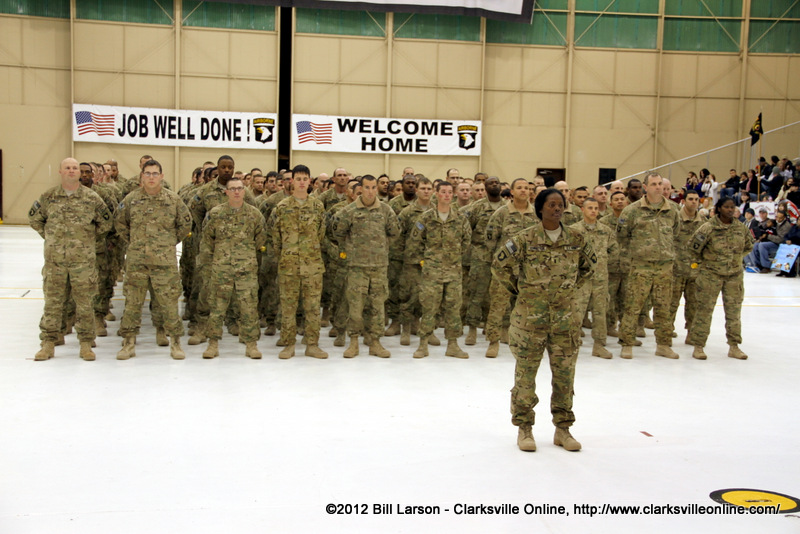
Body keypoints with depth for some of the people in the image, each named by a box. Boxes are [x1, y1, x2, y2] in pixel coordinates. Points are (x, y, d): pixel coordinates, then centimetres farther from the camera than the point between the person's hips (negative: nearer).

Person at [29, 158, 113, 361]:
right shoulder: (48, 197, 4)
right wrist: (50, 237, 11)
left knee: (85, 302, 3)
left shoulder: (91, 197, 0)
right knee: (52, 302, 7)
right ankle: (48, 344, 16)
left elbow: (106, 222, 9)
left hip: (83, 259, -1)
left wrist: (89, 238, 8)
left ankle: (86, 344, 13)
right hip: (54, 259, 1)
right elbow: (34, 218, 17)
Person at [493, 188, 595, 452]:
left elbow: (589, 264, 20)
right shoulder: (525, 239, -7)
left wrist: (572, 287, 12)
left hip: (565, 316, 3)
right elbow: (500, 265, -3)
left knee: (565, 373, 9)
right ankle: (524, 428, 17)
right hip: (530, 315, -3)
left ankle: (563, 428, 22)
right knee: (526, 373, 4)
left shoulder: (575, 240, 3)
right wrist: (517, 289, 2)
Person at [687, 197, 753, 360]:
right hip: (710, 275, -4)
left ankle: (734, 346, 20)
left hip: (734, 275, 5)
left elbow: (748, 246, 19)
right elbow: (694, 247, -7)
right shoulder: (708, 228, -13)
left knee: (734, 310, 9)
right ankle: (698, 346, 6)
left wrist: (735, 259, 14)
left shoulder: (740, 228, 3)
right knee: (705, 309, -2)